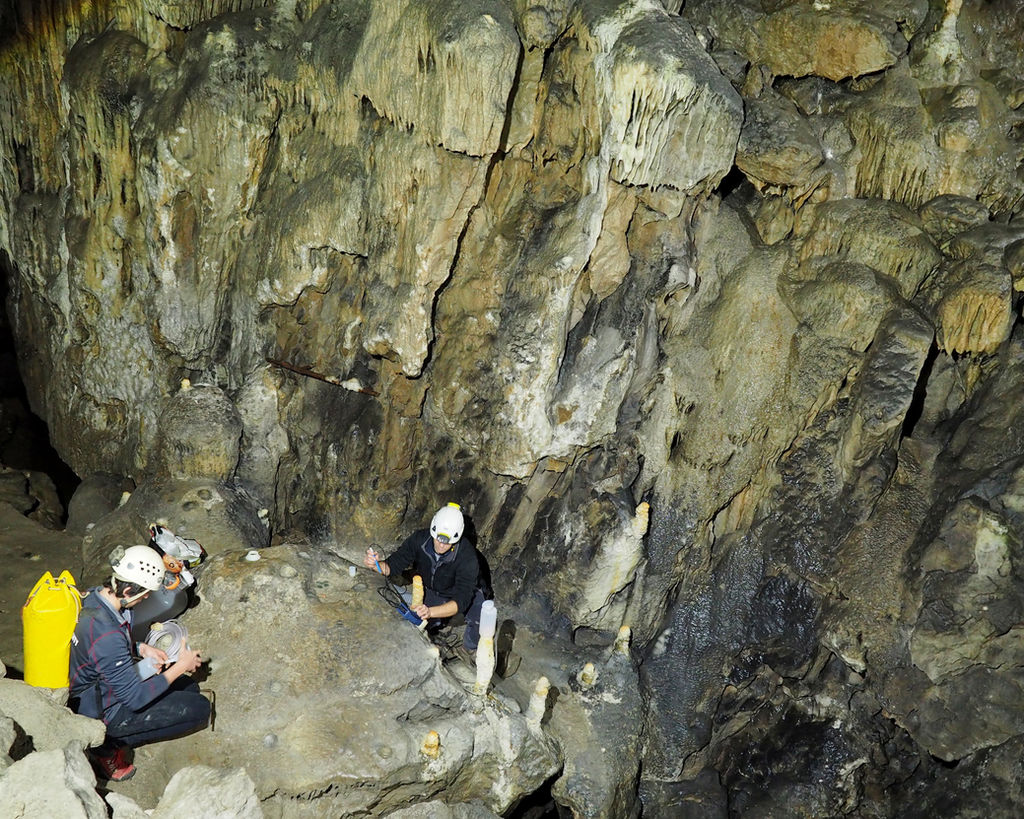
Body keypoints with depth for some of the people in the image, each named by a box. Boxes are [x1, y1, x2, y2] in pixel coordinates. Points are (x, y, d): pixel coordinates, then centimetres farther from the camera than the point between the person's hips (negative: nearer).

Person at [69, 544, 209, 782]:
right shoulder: (106, 635, -37)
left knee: (189, 688, 16)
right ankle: (109, 746, -1)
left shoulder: (93, 596, -9)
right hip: (103, 713, -9)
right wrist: (179, 667, -17)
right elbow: (136, 698, -28)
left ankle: (111, 739, 10)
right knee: (200, 708, -5)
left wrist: (142, 648, -1)